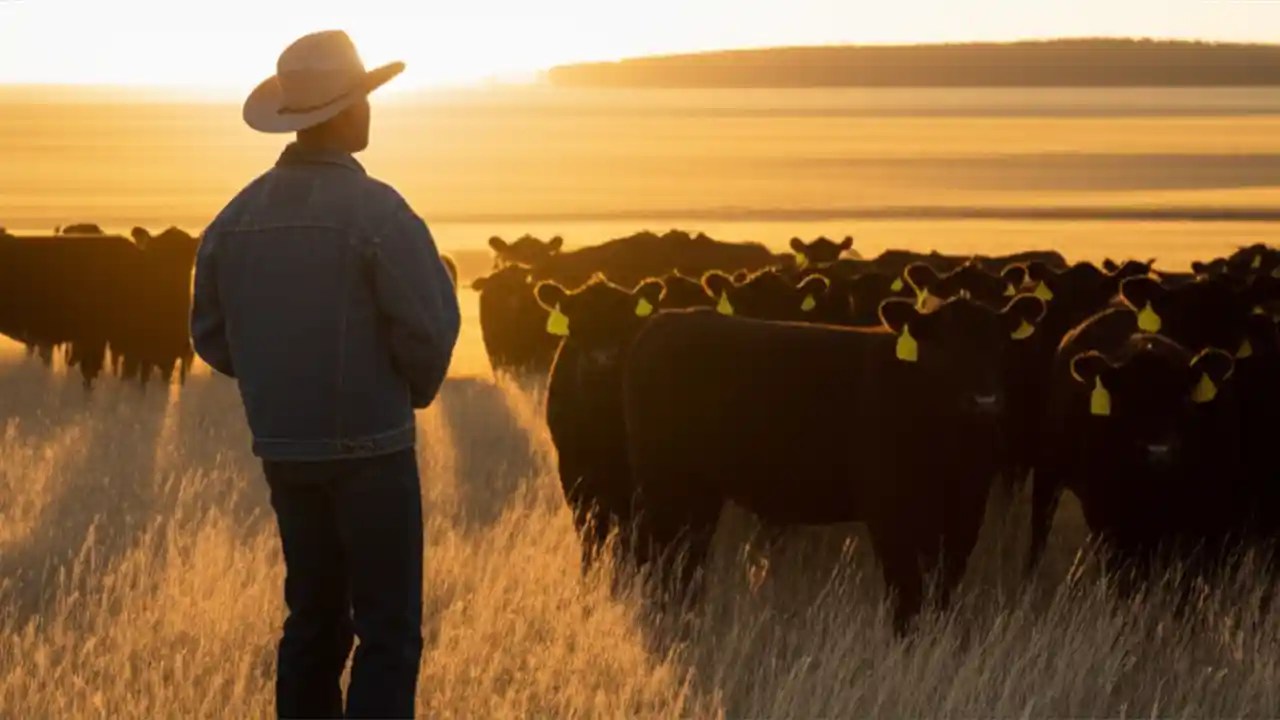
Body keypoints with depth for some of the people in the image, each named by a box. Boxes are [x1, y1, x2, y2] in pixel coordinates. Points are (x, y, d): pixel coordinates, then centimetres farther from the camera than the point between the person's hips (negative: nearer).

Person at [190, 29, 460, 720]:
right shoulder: (375, 210, -15)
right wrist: (417, 389, 4)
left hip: (283, 450, 6)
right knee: (389, 631, -1)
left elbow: (212, 337, 8)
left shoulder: (237, 217, 2)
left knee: (315, 617, 16)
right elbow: (431, 327, -17)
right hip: (370, 448, -6)